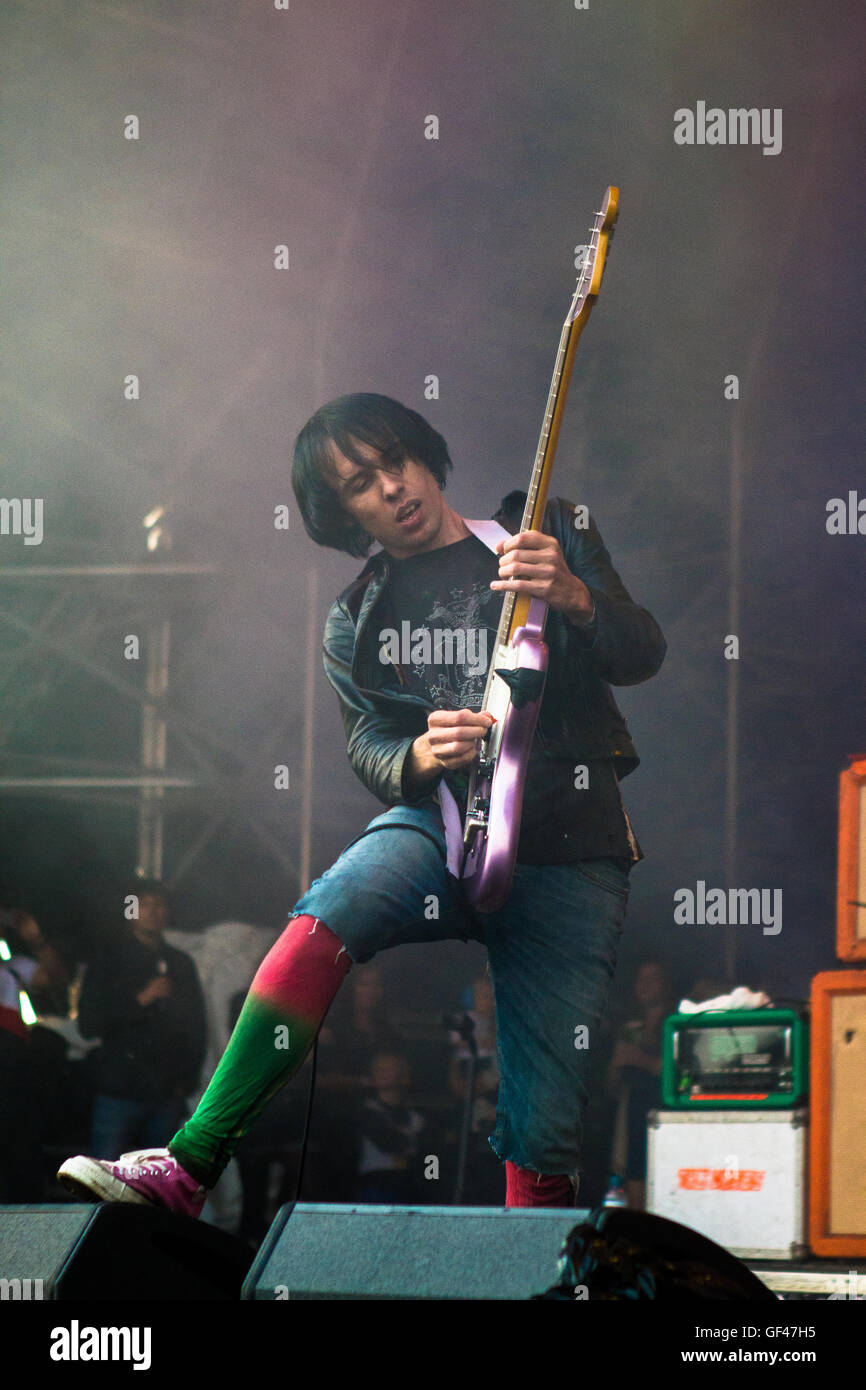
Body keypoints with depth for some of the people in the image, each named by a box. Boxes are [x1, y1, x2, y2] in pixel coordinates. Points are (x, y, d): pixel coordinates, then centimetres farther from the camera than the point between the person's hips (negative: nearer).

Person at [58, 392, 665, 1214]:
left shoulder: (551, 536, 10)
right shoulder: (359, 621, 15)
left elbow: (642, 656, 1)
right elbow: (371, 748, 6)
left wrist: (575, 597, -21)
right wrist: (420, 758, -19)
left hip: (568, 856, -1)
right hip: (441, 825, 1)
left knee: (542, 1133, -8)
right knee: (324, 922, -32)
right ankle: (188, 1166, -36)